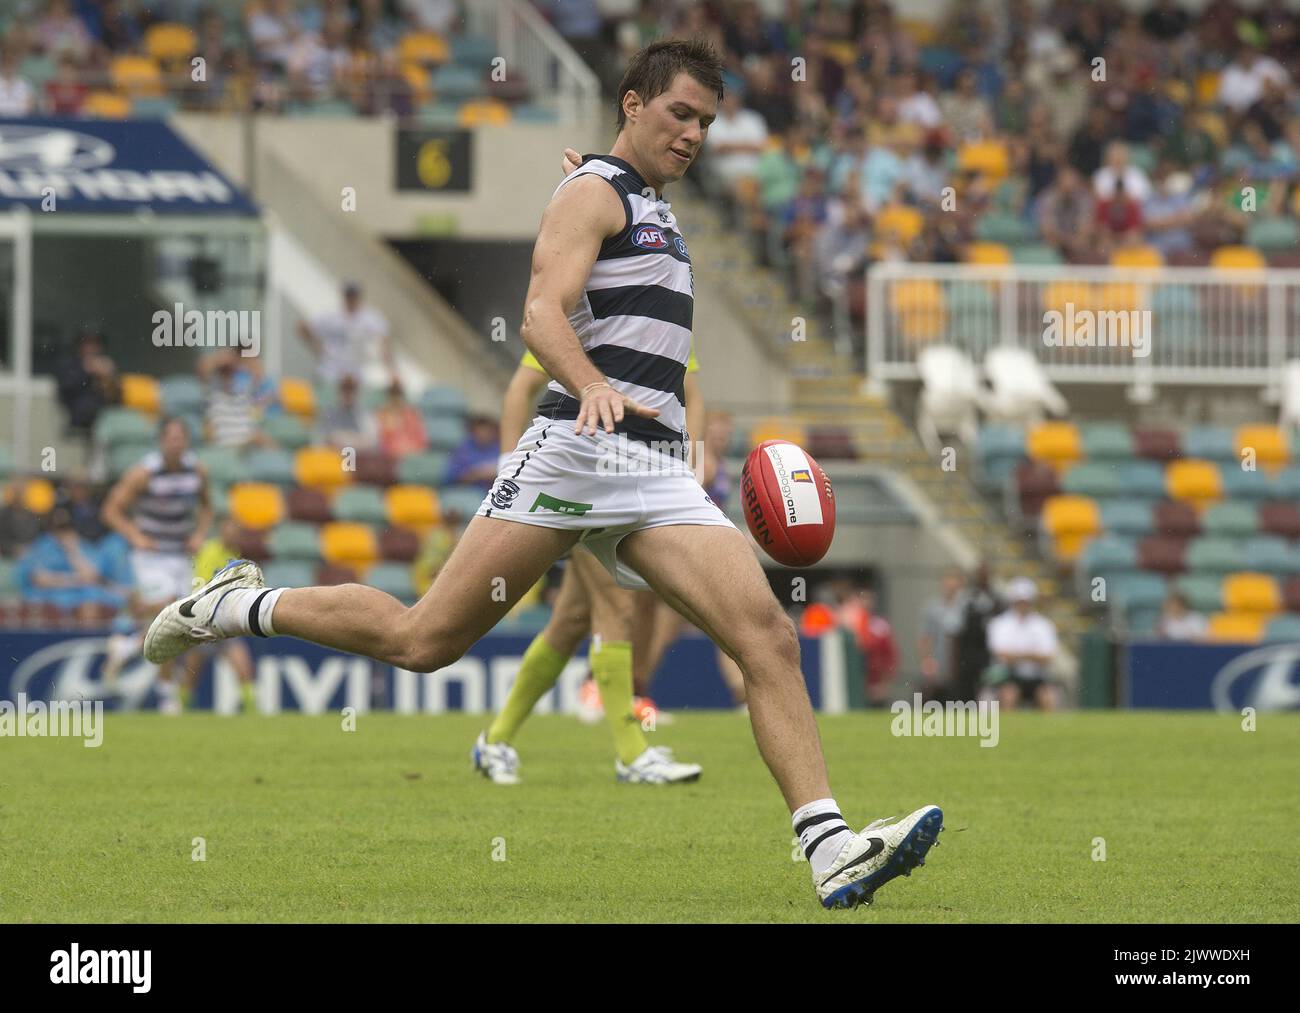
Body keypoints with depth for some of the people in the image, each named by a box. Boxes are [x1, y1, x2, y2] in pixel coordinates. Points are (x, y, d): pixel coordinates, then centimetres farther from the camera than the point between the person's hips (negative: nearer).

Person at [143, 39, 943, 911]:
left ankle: (832, 852, -21)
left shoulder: (653, 211, 27)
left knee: (769, 639, -12)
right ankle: (238, 607, 15)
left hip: (659, 478, 8)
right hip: (577, 454, -7)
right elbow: (542, 315, -18)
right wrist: (593, 388, -36)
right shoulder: (595, 192, -1)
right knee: (423, 642, -6)